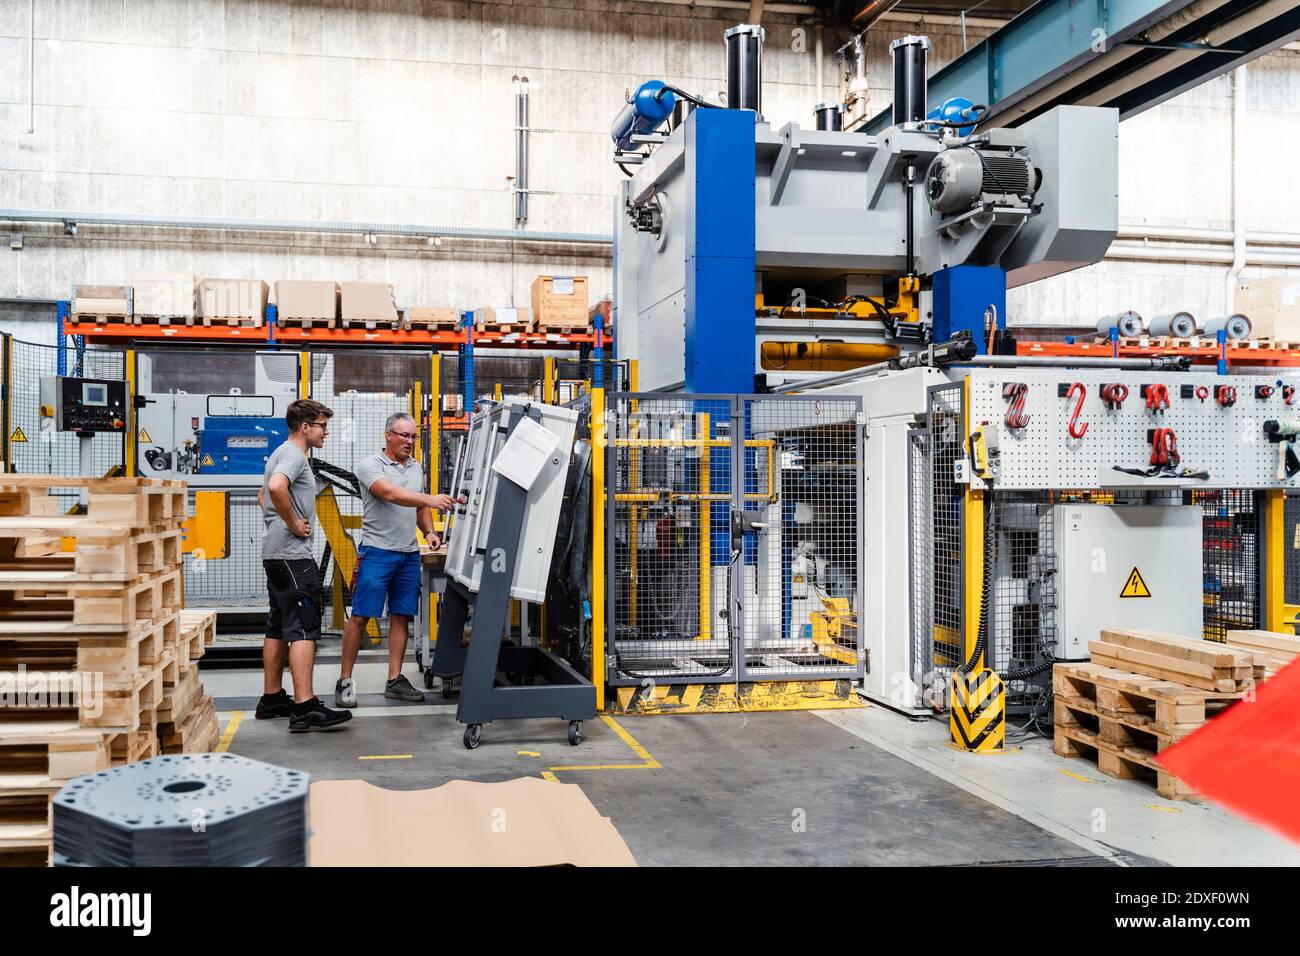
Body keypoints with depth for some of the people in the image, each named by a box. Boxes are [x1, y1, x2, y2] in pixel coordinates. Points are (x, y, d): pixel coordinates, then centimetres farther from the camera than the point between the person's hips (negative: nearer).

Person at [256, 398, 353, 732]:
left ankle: (272, 698, 21)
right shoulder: (294, 455, -12)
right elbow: (276, 487, -33)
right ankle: (304, 707, -17)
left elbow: (263, 496, 34)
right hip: (293, 554, -11)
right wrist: (294, 524, -21)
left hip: (275, 553, 11)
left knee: (278, 627, 14)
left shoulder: (281, 454, 21)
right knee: (303, 628, -13)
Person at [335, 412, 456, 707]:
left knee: (401, 617, 7)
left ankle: (395, 680, 14)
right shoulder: (370, 465, -7)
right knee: (360, 617, -4)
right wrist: (431, 500, -37)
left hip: (409, 554, 6)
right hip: (377, 552, -6)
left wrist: (428, 531, 5)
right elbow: (390, 493, -25)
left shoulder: (416, 468, 15)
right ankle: (345, 681, 3)